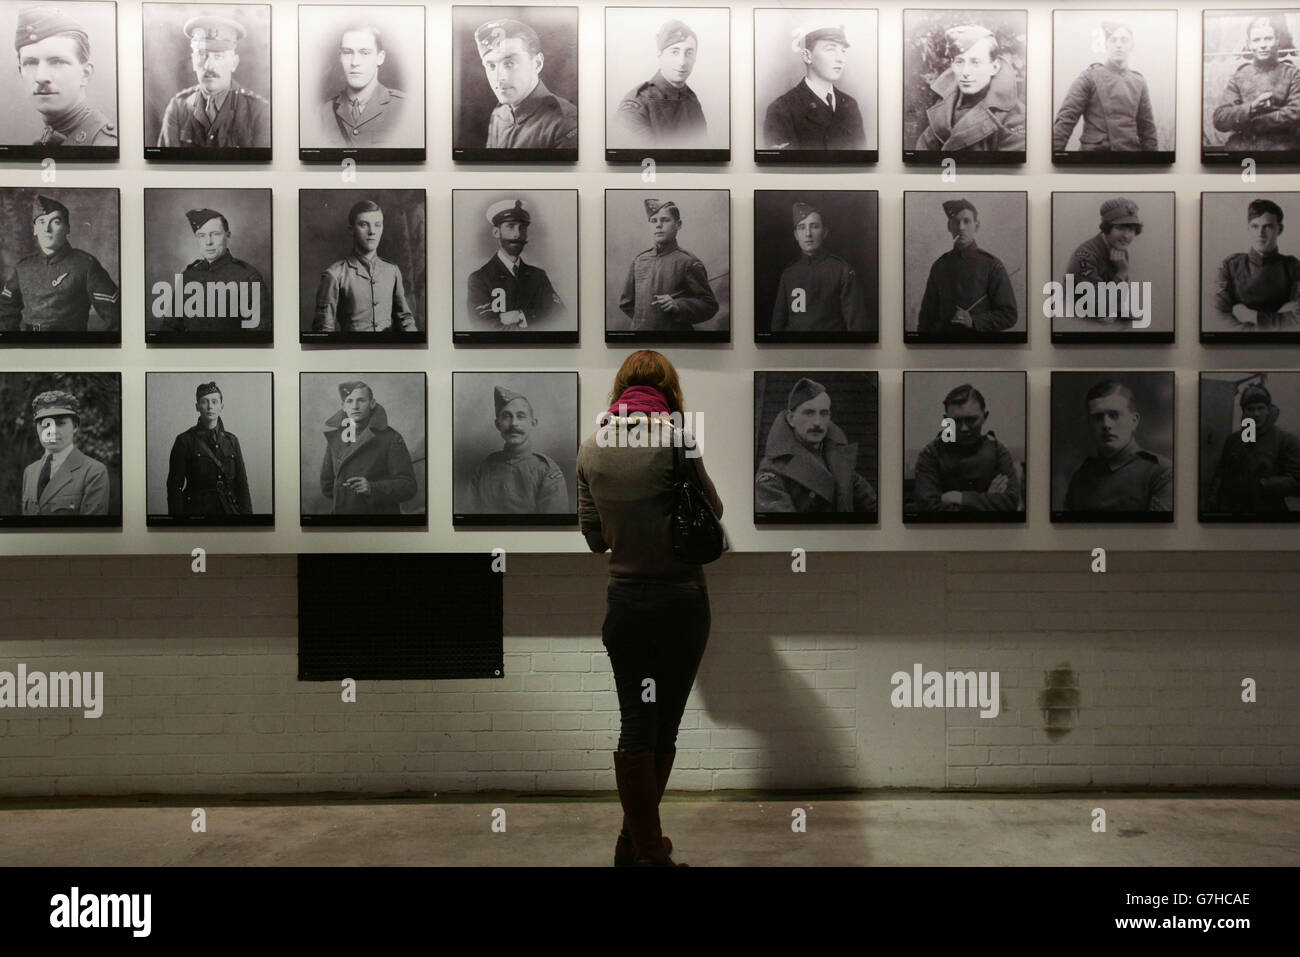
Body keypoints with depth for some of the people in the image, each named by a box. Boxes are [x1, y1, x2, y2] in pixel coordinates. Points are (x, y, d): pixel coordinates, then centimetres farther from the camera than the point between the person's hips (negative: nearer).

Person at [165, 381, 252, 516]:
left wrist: (247, 512, 1)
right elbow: (174, 487, -2)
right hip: (196, 510, -3)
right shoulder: (185, 440, 0)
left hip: (228, 509, 3)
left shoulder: (232, 440, 9)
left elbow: (242, 484, 9)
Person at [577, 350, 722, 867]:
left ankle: (642, 846, 17)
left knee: (635, 725, 10)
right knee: (664, 724, 9)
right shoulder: (675, 437, -12)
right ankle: (641, 845, 20)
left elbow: (594, 535, 7)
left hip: (623, 601, 4)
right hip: (680, 600, -3)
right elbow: (711, 509, 0)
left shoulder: (591, 446, 2)